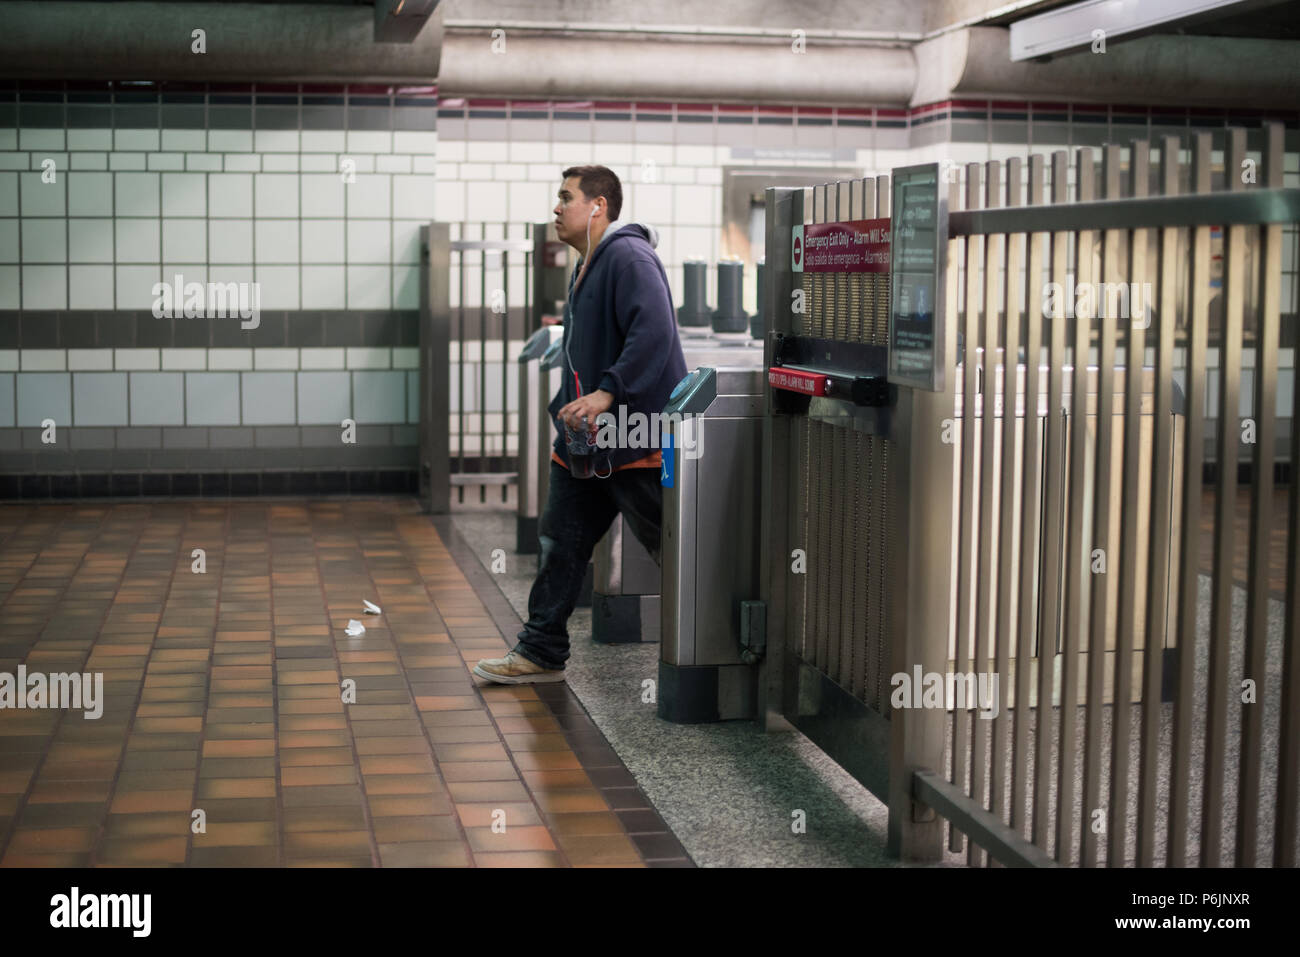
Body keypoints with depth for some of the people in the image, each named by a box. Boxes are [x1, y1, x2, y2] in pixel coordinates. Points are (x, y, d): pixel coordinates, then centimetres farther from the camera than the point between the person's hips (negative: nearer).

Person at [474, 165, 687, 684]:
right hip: (585, 436, 10)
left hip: (635, 437, -10)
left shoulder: (629, 258, -15)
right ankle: (541, 652, 20)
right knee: (561, 539, 12)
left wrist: (606, 393, -32)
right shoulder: (584, 269, 17)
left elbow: (654, 334, -29)